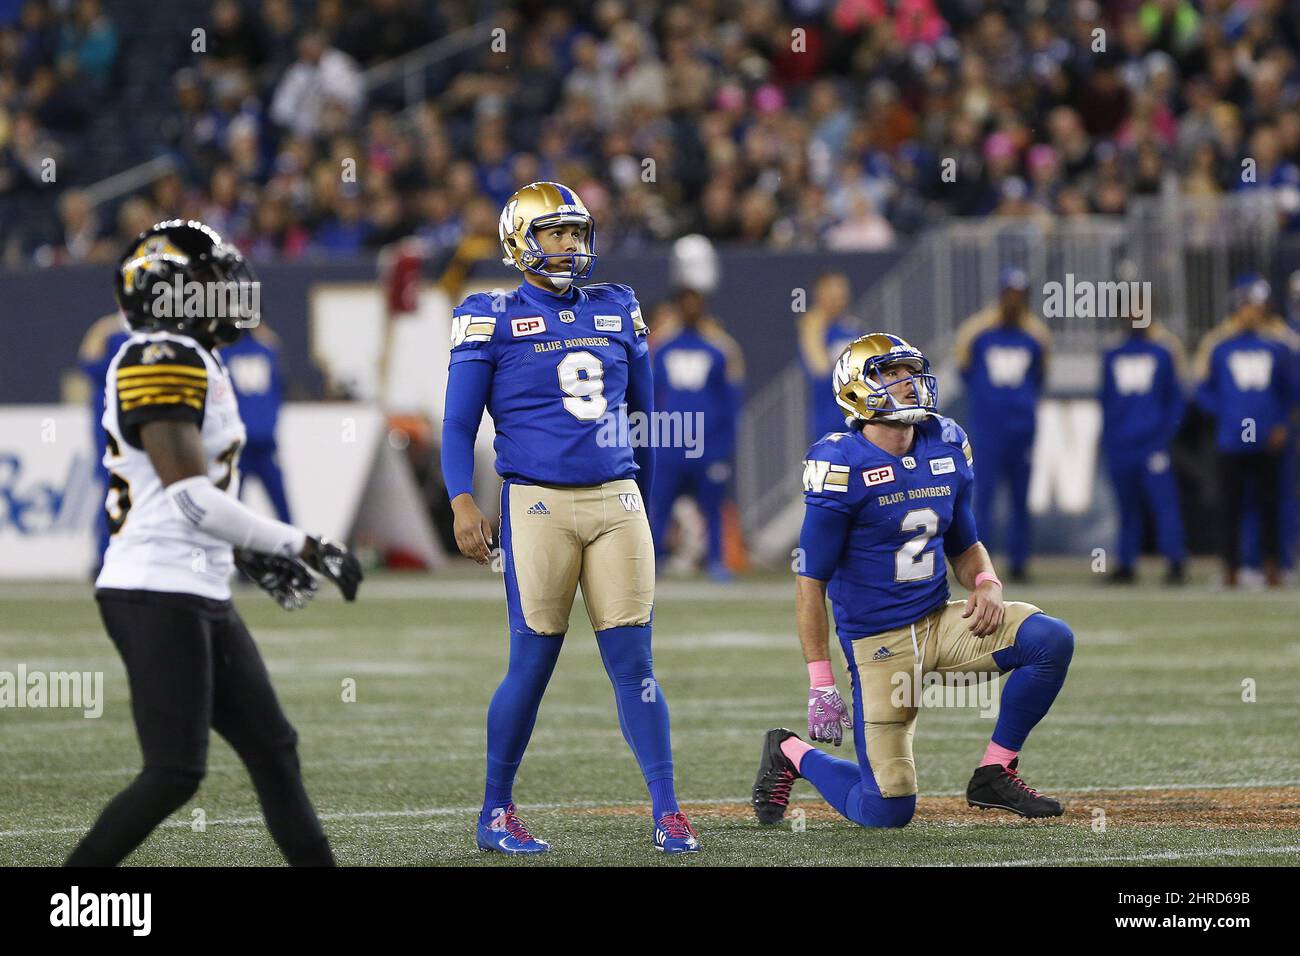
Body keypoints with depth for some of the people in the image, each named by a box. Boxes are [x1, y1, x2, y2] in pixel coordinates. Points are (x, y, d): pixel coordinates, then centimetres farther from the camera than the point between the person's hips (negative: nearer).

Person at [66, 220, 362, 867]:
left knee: (273, 752, 10)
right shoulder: (162, 363, -15)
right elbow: (193, 497, -22)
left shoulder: (191, 364, 16)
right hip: (157, 596, -10)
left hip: (200, 596, 10)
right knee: (175, 774, -11)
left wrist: (253, 559, 17)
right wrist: (302, 547, -17)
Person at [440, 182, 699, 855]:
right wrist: (462, 503, -14)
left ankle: (667, 812, 1)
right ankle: (496, 813, 11)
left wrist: (643, 503, 24)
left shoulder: (617, 312, 13)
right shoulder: (491, 320, 0)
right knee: (533, 664, -2)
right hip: (538, 503, -3)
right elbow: (458, 425, 0)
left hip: (617, 500, 4)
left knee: (633, 661, 0)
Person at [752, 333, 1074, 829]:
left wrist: (986, 585, -5)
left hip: (941, 621, 6)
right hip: (877, 639, -6)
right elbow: (811, 582, -11)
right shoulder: (841, 465, -14)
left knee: (1051, 639, -18)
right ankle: (789, 754, 22)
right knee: (887, 811, -8)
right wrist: (820, 685, -14)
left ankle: (995, 773, -2)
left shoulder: (946, 448, 5)